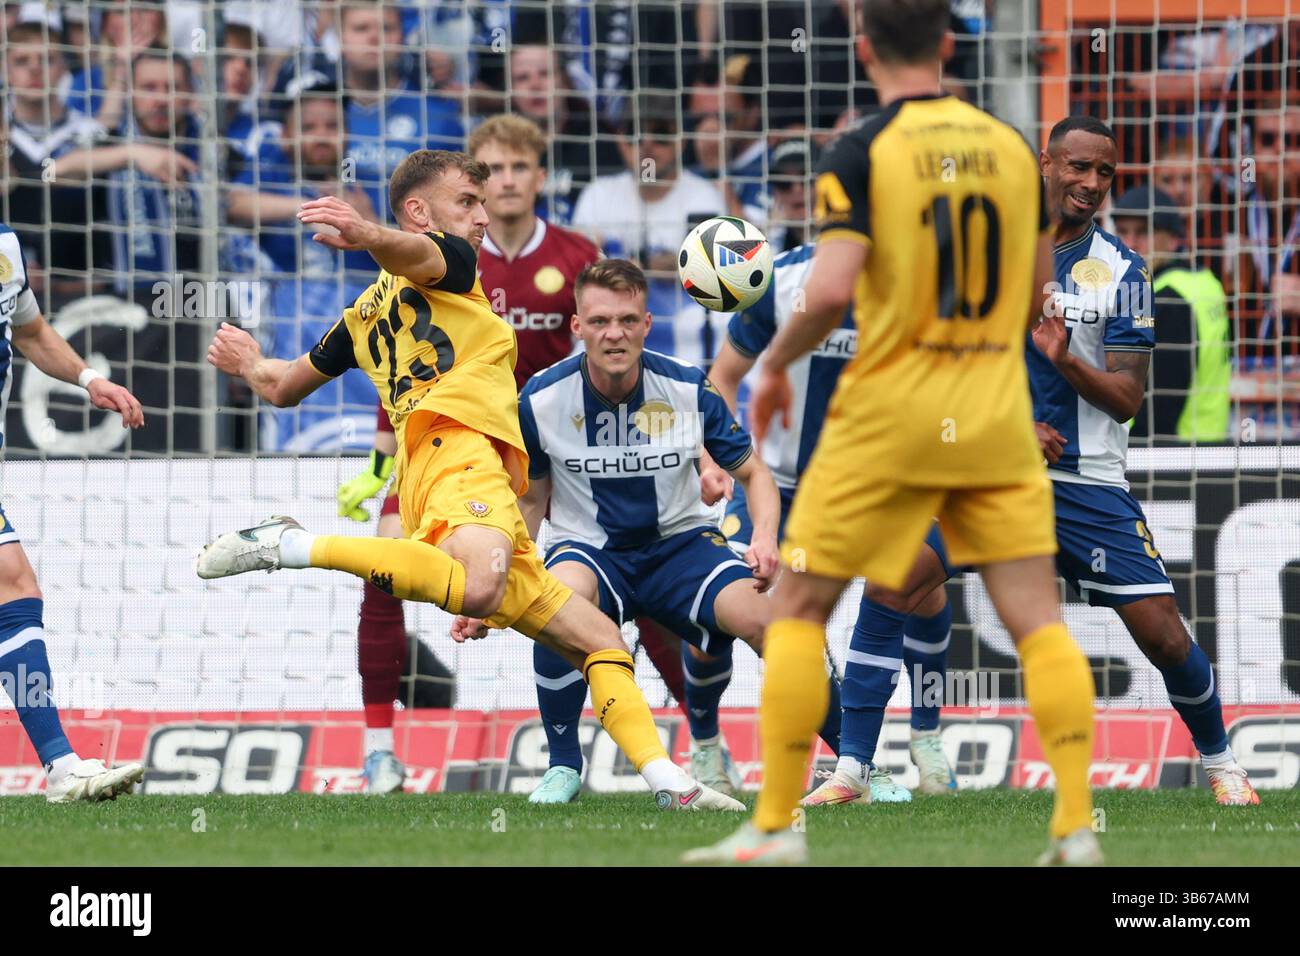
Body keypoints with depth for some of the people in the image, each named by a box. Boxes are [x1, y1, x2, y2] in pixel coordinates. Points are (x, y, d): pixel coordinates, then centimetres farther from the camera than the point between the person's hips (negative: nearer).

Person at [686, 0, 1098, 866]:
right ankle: (1076, 827, -6)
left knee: (799, 609, 7)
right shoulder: (1012, 148, 6)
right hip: (998, 415, 4)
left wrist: (775, 364, -1)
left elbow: (831, 291, -18)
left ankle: (776, 827, 6)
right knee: (1036, 617, 4)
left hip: (890, 412, -4)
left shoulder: (863, 154, -9)